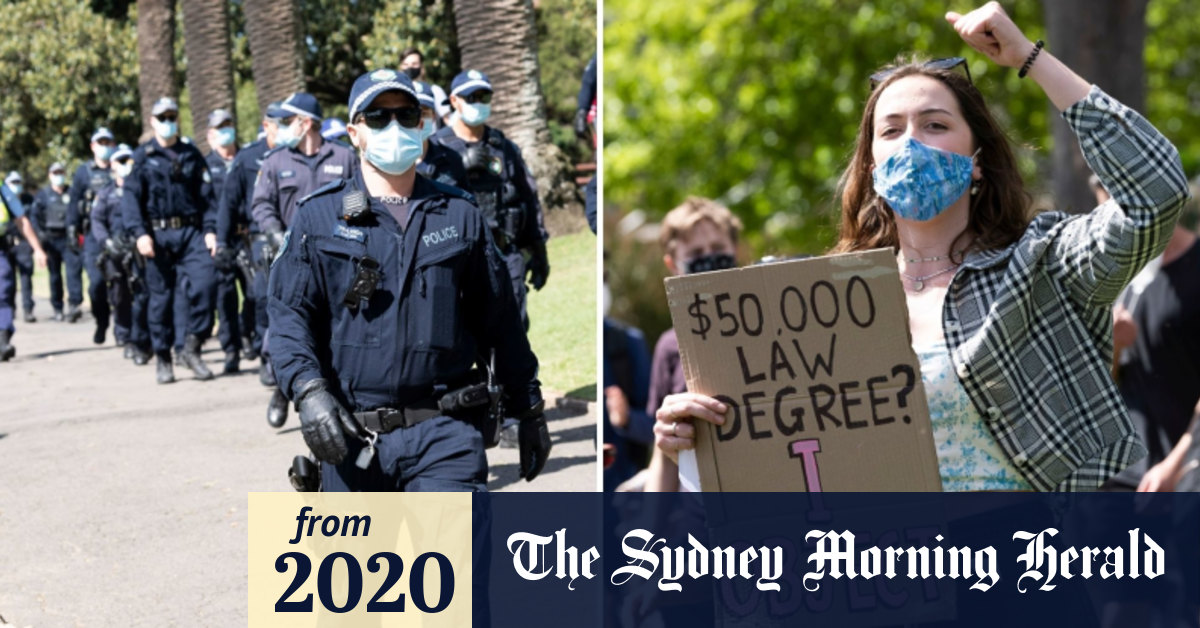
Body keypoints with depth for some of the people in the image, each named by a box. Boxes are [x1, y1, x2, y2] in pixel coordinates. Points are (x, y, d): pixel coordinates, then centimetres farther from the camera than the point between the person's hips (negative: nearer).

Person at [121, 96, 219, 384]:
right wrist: (140, 233, -13)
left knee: (204, 281, -16)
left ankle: (192, 348, -3)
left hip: (191, 232, 2)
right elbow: (131, 197, -1)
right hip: (158, 235, -1)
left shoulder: (192, 155, 12)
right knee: (160, 297, 2)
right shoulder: (142, 156, 5)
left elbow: (206, 195, 11)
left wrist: (210, 230, -1)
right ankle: (163, 360, 13)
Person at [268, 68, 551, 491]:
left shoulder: (459, 215, 10)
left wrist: (530, 410, 15)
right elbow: (289, 314, 0)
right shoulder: (317, 217, 6)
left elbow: (500, 320, 14)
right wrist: (308, 390, -16)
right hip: (351, 434, 0)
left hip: (445, 431, 0)